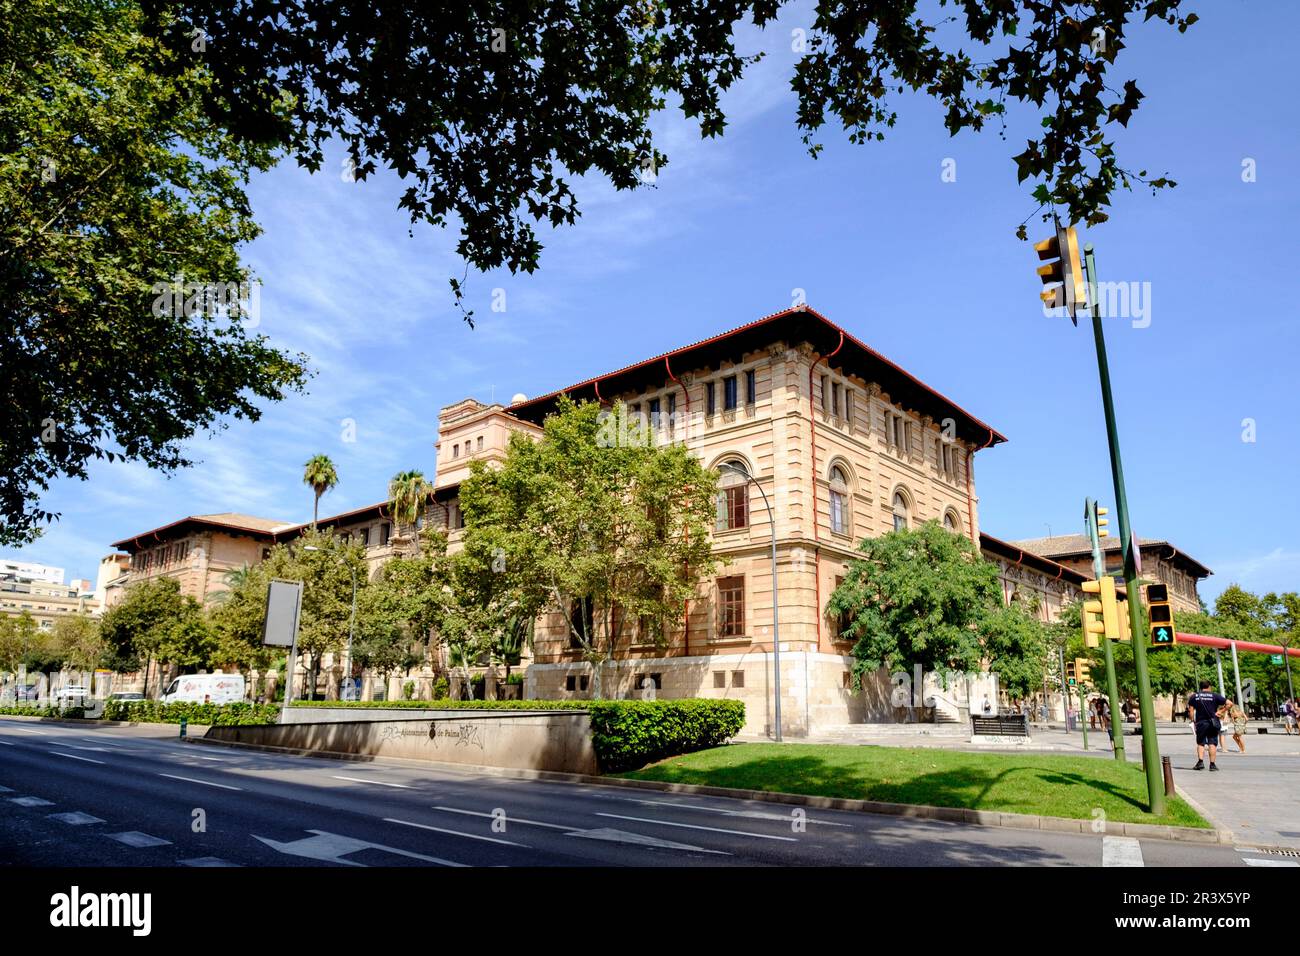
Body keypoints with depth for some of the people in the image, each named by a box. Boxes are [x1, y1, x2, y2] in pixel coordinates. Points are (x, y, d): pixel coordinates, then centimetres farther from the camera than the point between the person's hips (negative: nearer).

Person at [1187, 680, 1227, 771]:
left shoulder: (1194, 697, 5)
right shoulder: (1215, 696, 1)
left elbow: (1191, 710, 0)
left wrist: (1193, 721, 7)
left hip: (1201, 723, 1)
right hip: (1213, 722, -1)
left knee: (1200, 743, 7)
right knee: (1212, 743, 2)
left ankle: (1200, 762, -7)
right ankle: (1212, 764, 1)